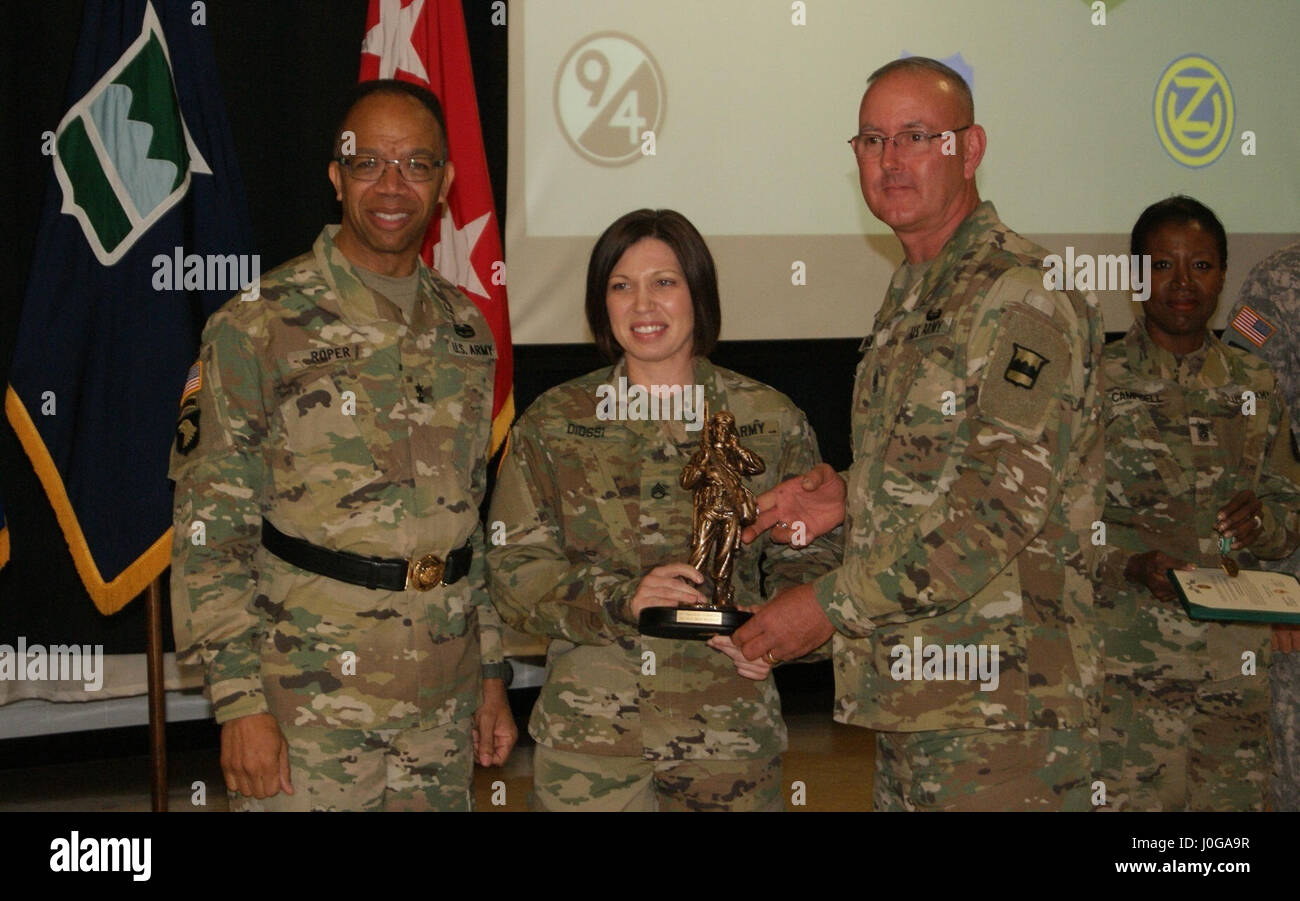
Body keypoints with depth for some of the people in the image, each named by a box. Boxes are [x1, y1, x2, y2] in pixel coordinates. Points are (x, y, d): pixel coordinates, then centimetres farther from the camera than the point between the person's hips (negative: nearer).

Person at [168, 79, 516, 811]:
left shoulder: (466, 331, 10)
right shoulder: (260, 326, -7)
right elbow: (209, 528, -9)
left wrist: (492, 671, 14)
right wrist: (240, 701, -14)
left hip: (443, 699, 5)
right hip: (311, 694, -5)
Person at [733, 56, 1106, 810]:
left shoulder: (1023, 295, -13)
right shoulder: (911, 301, 17)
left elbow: (1007, 504, -21)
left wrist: (832, 605, -17)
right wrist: (850, 498, 6)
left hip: (1002, 700, -9)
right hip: (910, 689, 9)